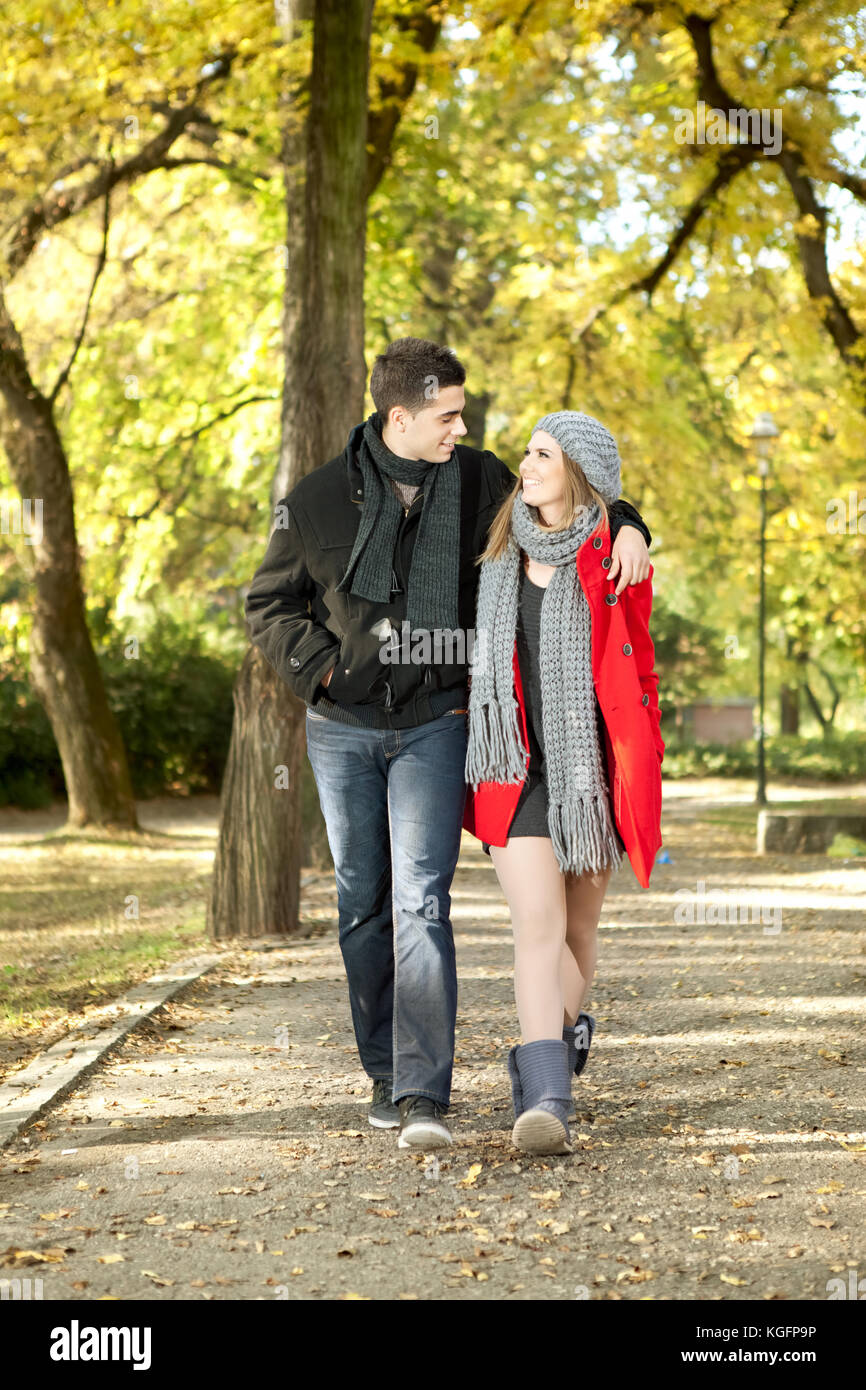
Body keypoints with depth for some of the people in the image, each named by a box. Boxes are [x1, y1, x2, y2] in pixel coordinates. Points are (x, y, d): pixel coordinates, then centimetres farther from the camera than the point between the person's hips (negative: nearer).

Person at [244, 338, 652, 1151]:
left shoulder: (478, 482, -1)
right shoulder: (319, 501, -5)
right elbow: (268, 606, 5)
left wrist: (624, 528, -6)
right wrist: (323, 666, -10)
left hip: (433, 726, -1)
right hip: (343, 729, 1)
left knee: (421, 901, -14)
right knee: (363, 906, 9)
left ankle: (424, 1096, -17)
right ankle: (386, 1075, 25)